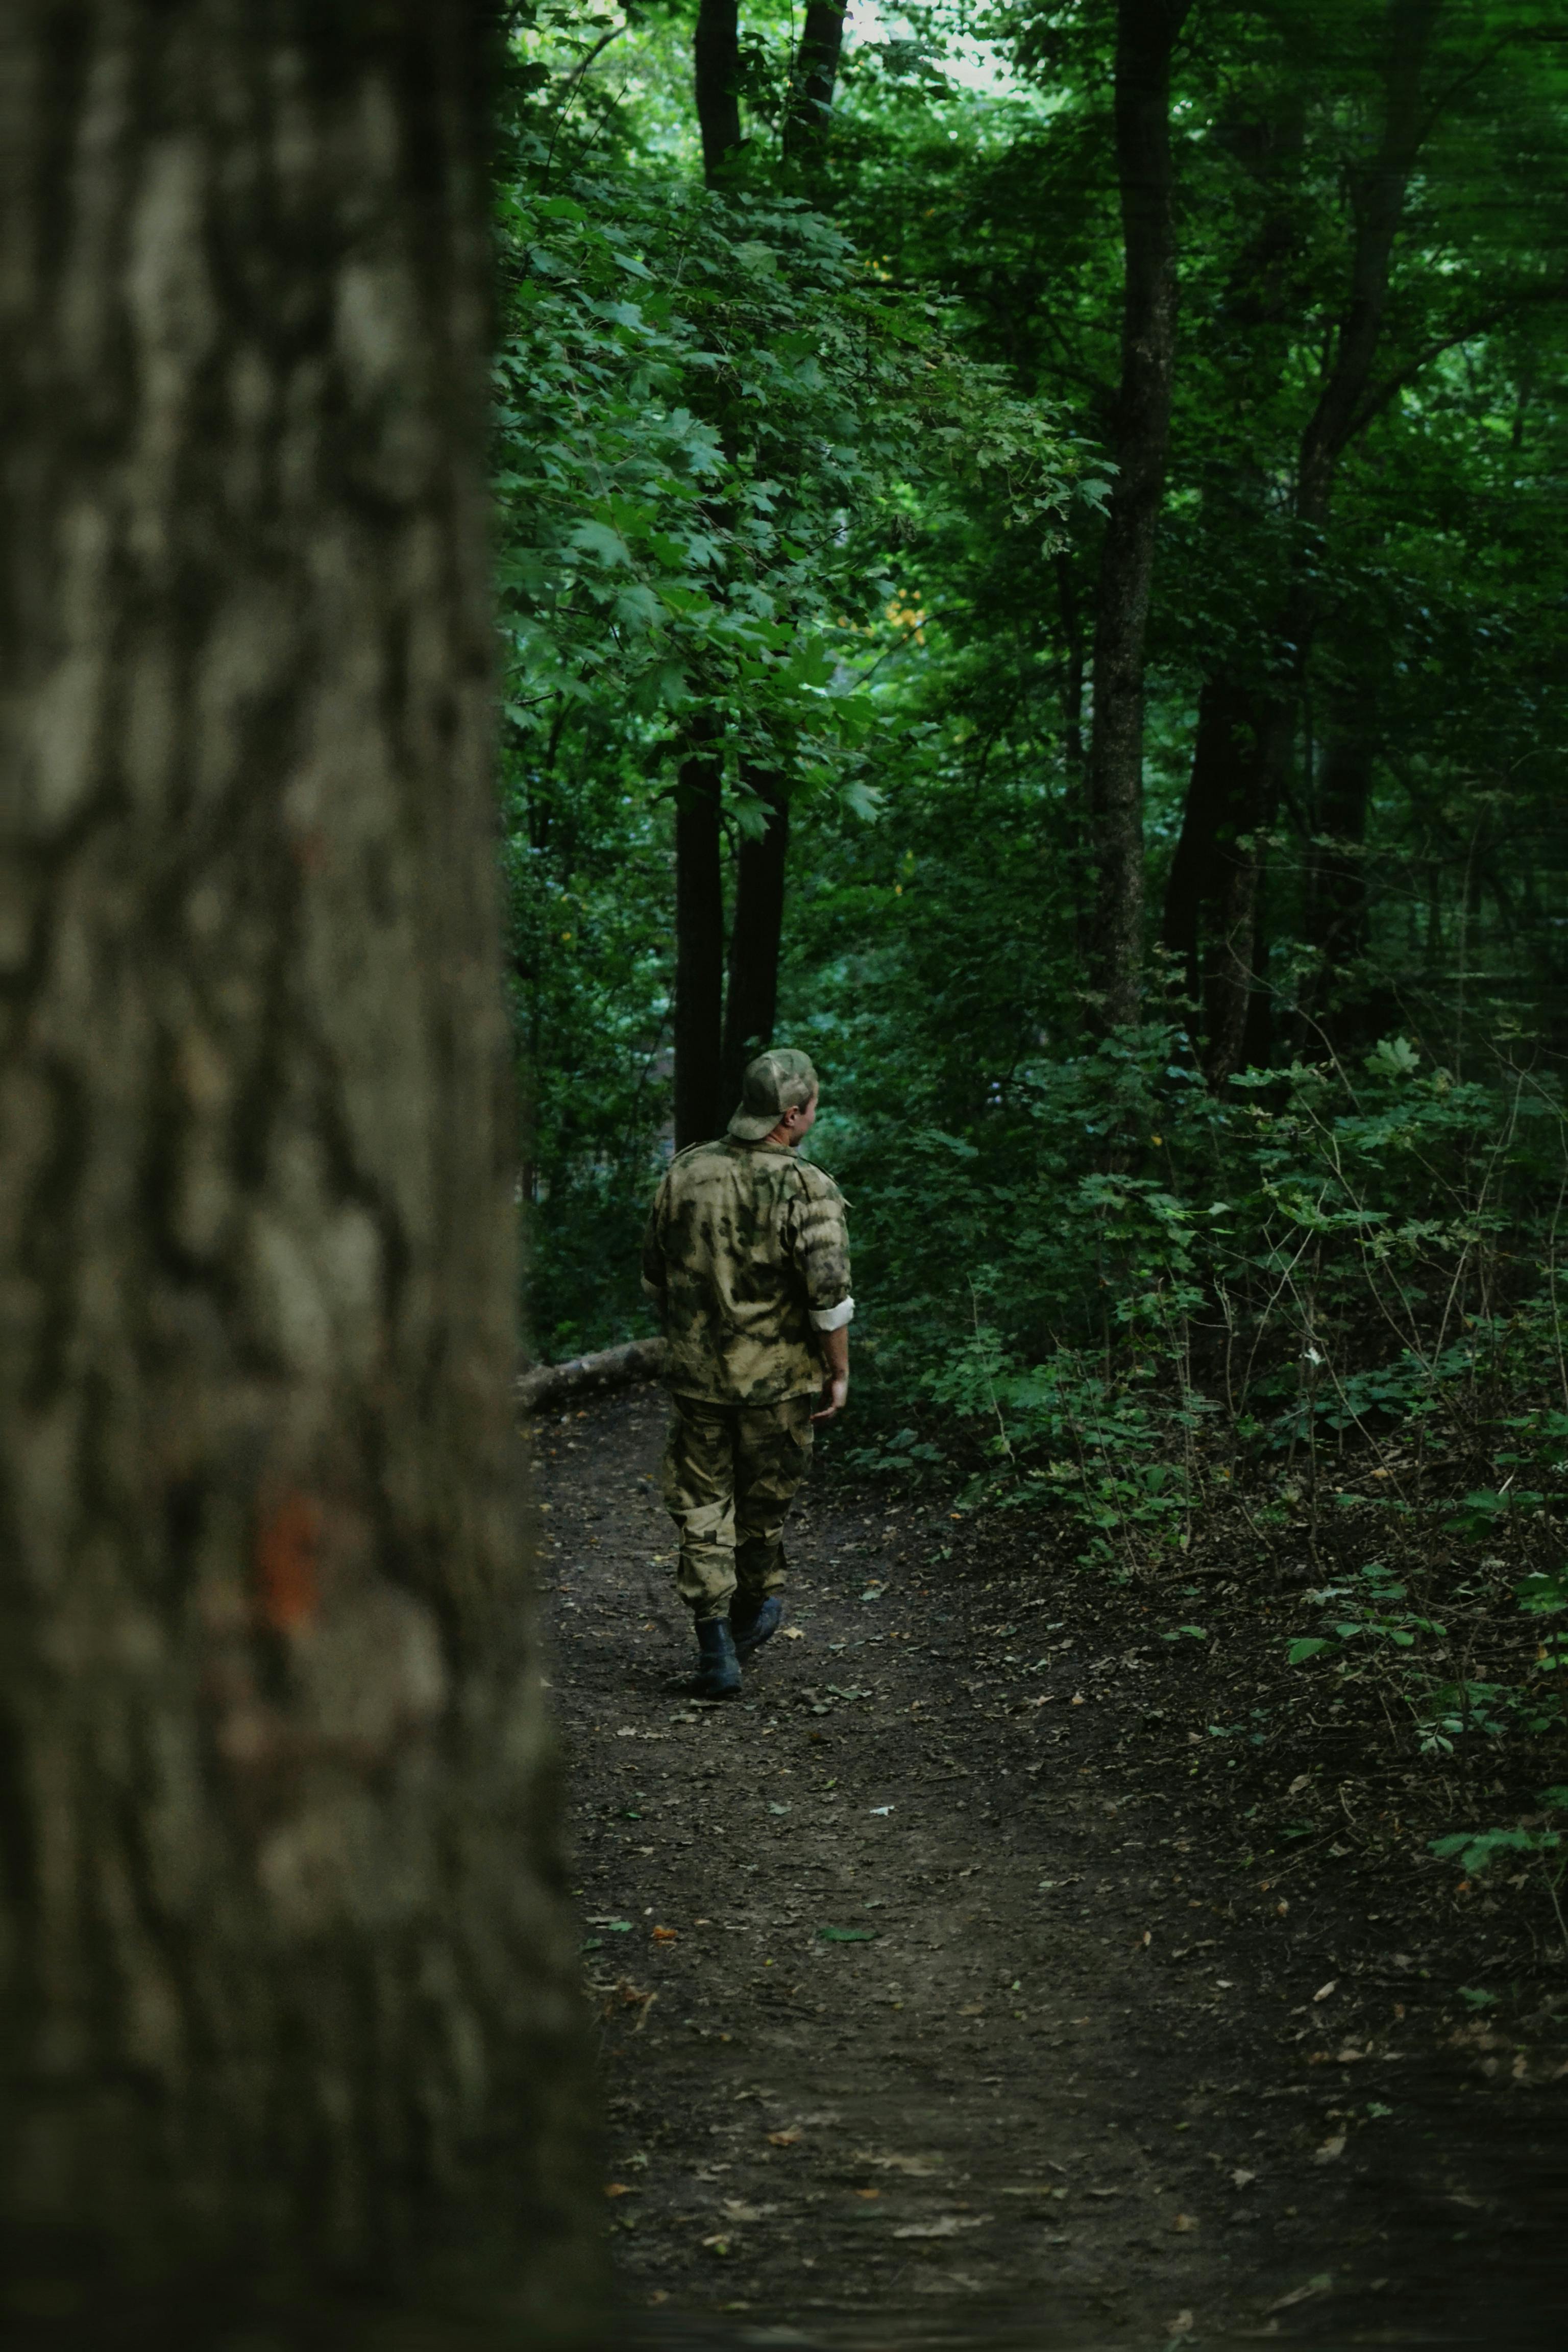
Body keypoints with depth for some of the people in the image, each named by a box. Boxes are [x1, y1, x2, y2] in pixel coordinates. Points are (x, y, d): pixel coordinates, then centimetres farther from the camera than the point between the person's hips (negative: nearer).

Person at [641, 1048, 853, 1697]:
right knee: (763, 1499, 19)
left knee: (702, 1508, 9)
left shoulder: (686, 1174, -1)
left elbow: (655, 1275, 9)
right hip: (778, 1380, -2)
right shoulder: (808, 1190, -15)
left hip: (695, 1373, 2)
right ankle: (756, 1607, 39)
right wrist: (840, 1372, -7)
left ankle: (717, 1648, 3)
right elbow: (829, 1294, -20)